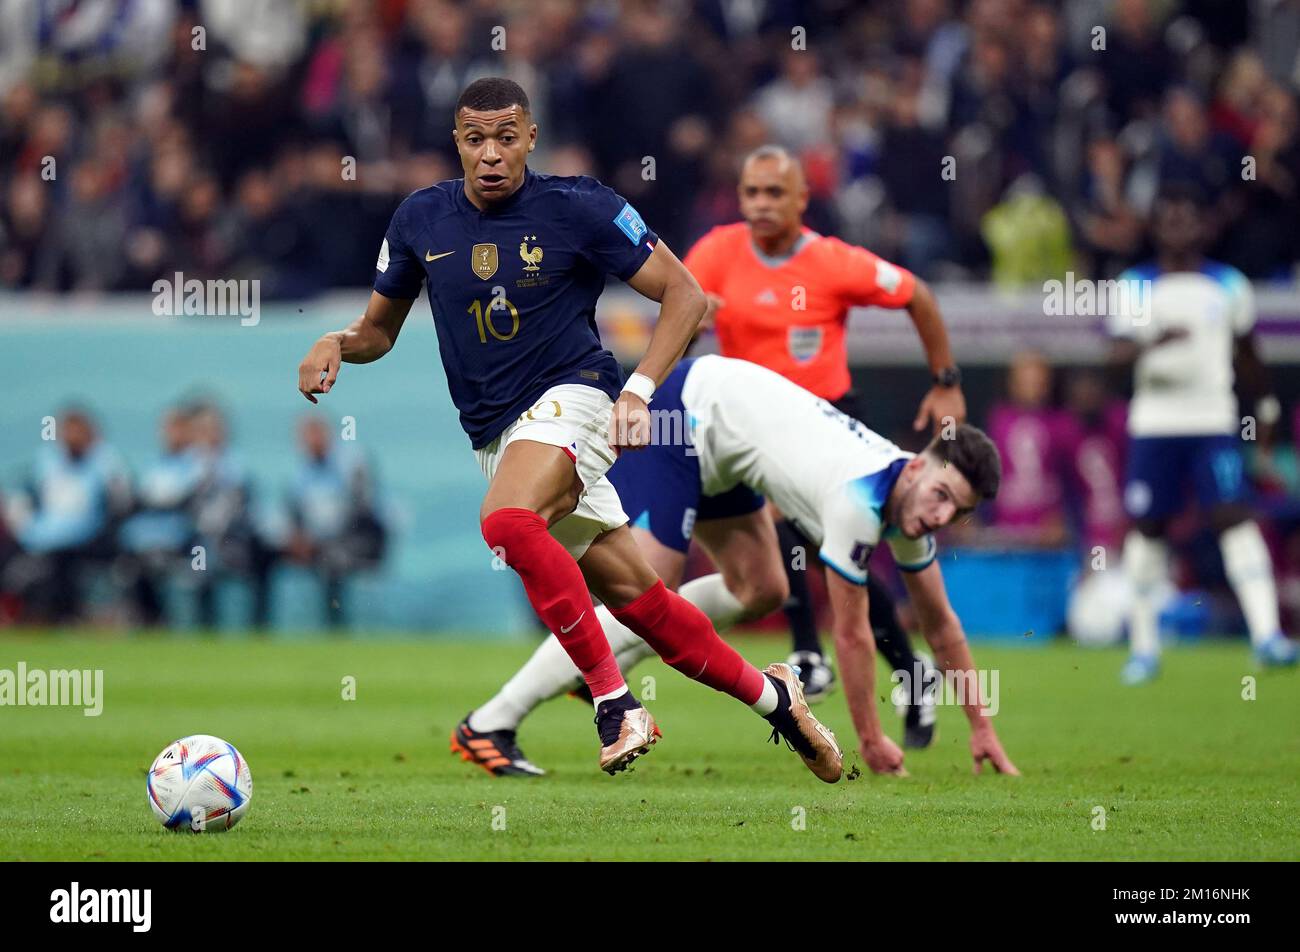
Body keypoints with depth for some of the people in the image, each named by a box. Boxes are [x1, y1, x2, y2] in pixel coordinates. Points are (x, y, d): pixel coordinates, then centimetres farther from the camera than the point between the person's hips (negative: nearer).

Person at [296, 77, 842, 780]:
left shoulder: (578, 208, -7)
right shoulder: (421, 220, 6)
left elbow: (684, 294, -3)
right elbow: (380, 329, 18)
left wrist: (639, 392, -14)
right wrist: (335, 345, -5)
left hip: (571, 397, -5)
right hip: (492, 433, 5)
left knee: (507, 521, -35)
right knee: (631, 591, 4)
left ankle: (614, 700, -31)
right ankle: (768, 694, 22)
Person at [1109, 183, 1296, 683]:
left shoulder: (1228, 286, 8)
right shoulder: (1136, 286, 3)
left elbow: (1247, 355, 20)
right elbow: (1120, 352, -10)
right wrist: (1154, 343, -28)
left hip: (1214, 421, 0)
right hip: (1154, 425, 0)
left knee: (1235, 518, -15)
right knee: (1146, 528, 5)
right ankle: (1144, 645, 17)